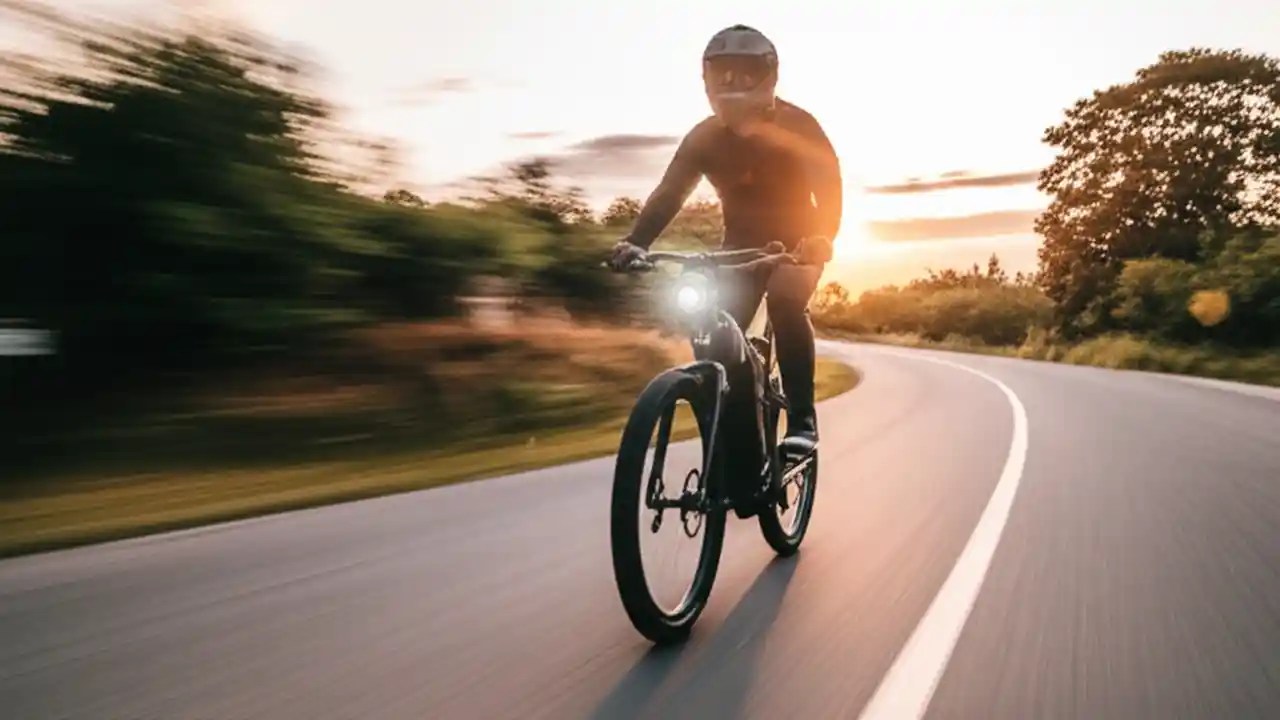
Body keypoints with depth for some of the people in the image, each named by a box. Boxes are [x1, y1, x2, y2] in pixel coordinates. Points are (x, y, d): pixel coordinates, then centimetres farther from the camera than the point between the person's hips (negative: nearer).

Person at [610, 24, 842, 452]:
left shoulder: (796, 126, -19)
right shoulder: (704, 137, -12)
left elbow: (828, 184, -30)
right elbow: (669, 193, -22)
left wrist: (821, 238, -50)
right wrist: (635, 243, -39)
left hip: (796, 239, -3)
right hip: (742, 241, 3)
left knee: (785, 303, -31)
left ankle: (802, 418, -21)